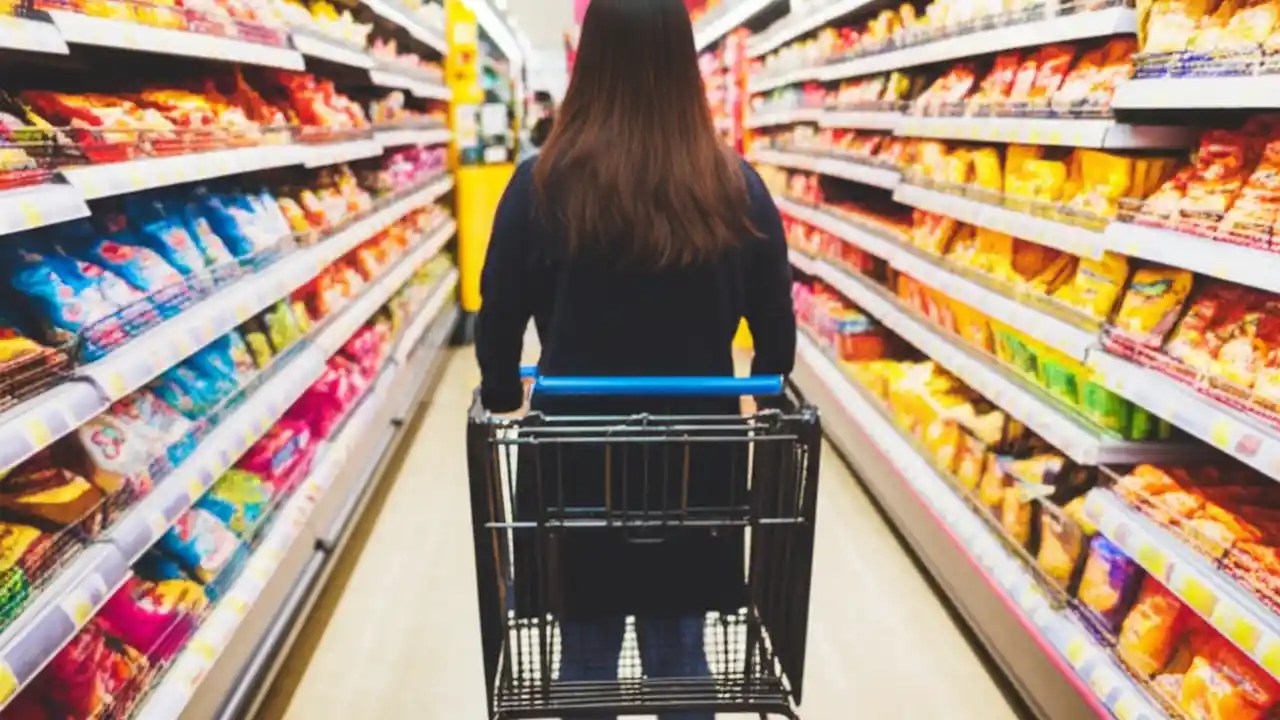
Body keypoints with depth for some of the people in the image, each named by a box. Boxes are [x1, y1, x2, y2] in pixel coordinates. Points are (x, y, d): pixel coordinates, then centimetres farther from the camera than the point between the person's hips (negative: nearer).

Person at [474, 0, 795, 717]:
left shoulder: (544, 184, -10)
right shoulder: (737, 186, -5)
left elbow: (499, 324, -4)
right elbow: (777, 331, 2)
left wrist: (502, 403, 15)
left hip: (577, 456, -1)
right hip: (696, 457, 2)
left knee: (587, 653, 19)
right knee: (680, 653, 20)